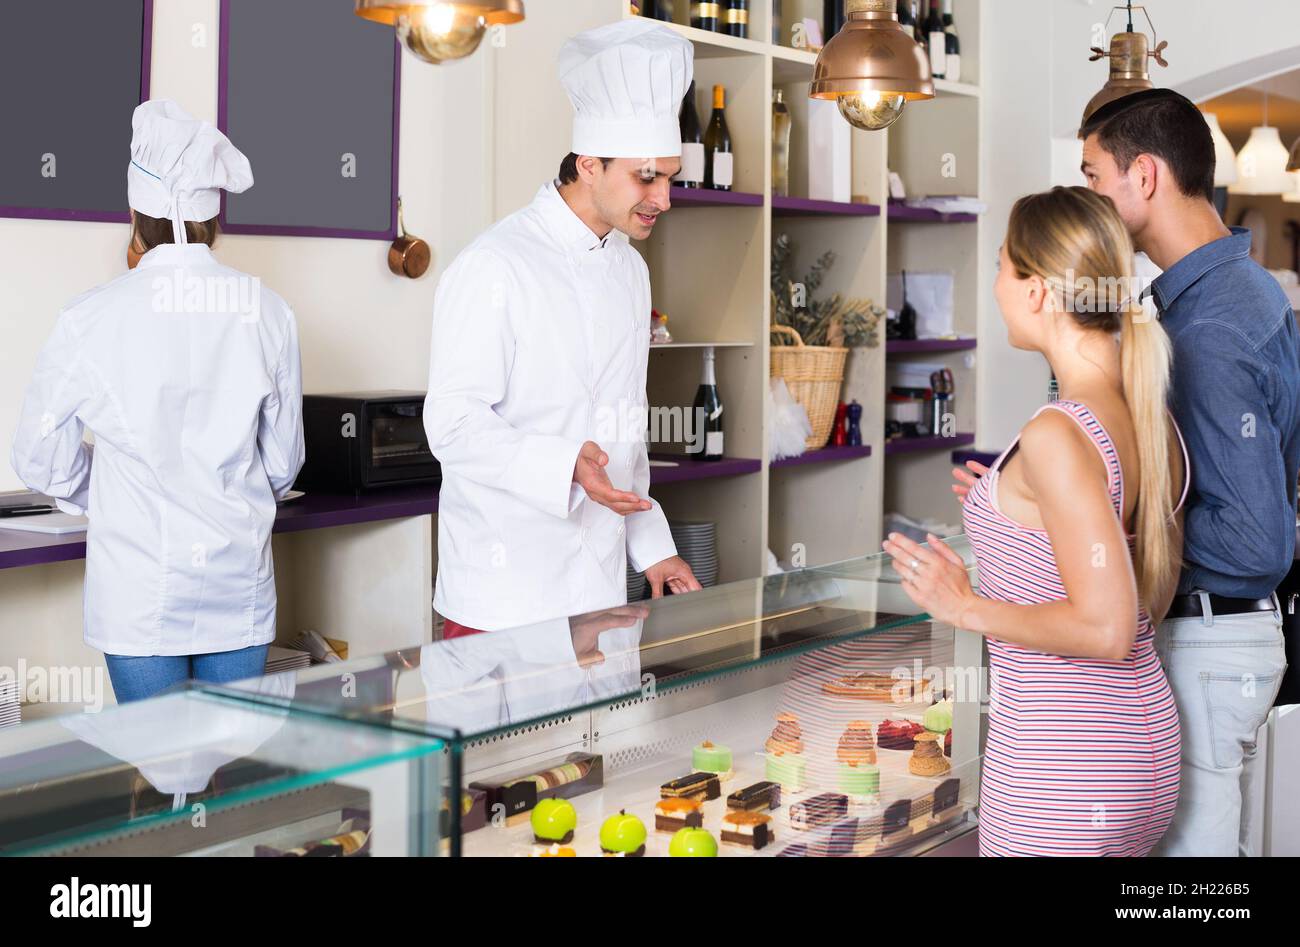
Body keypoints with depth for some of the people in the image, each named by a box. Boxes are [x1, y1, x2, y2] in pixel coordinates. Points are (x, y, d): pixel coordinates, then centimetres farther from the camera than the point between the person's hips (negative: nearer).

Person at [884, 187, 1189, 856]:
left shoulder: (1057, 435, -22)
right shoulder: (1157, 423, 4)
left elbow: (1104, 627, -25)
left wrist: (968, 608, -13)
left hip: (1061, 766, -9)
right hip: (1147, 739, 9)